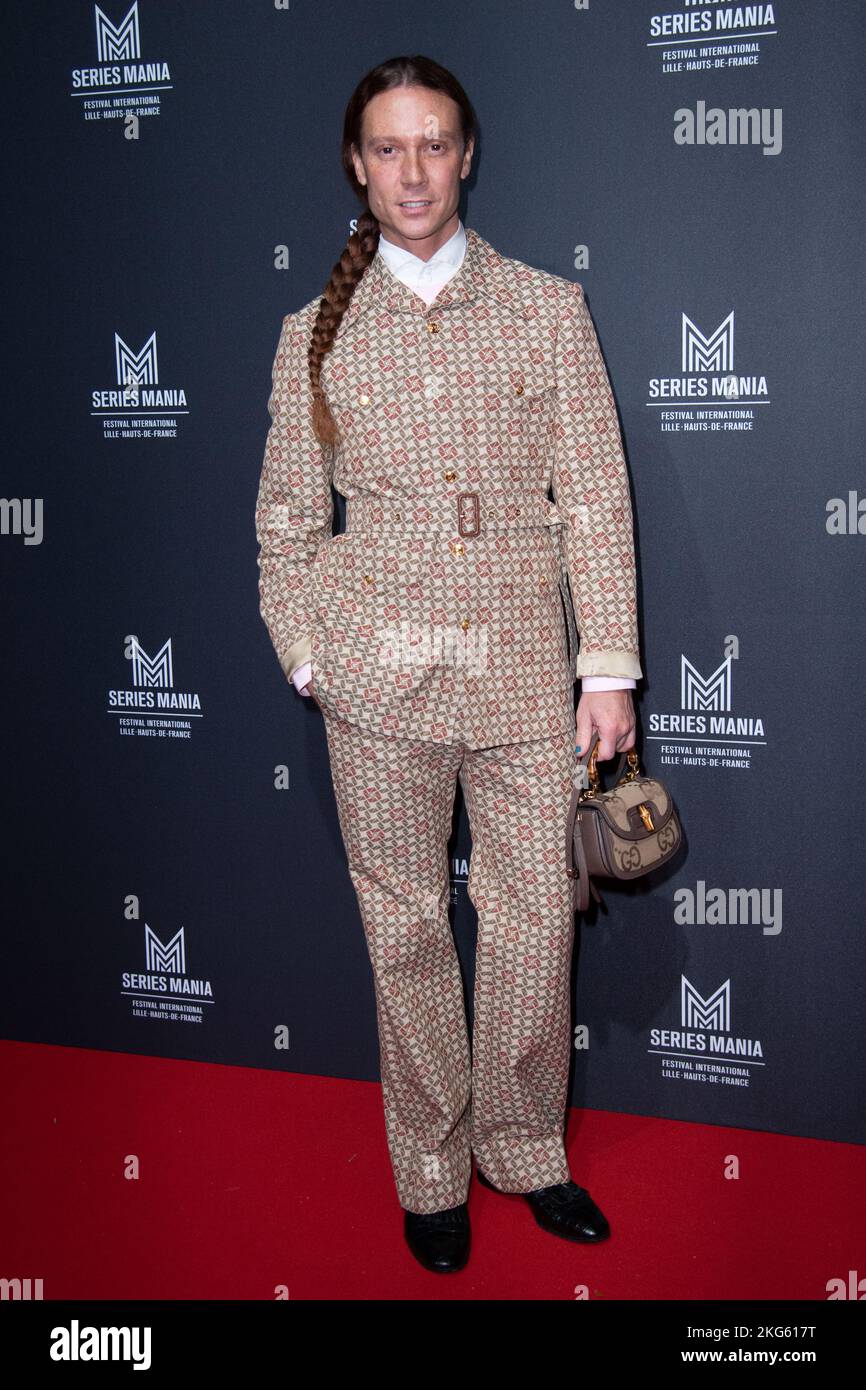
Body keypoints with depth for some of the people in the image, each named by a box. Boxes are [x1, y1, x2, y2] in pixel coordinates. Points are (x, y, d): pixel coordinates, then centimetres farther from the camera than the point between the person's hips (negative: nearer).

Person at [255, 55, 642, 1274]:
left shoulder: (548, 308, 5)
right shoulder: (315, 334, 6)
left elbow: (595, 497, 1)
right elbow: (286, 516, 10)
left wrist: (609, 668, -3)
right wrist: (306, 658, 1)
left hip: (525, 665, 1)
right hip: (379, 668, 0)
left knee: (536, 920, 6)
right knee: (405, 924, 8)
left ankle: (525, 1149, 29)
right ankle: (432, 1168, 26)